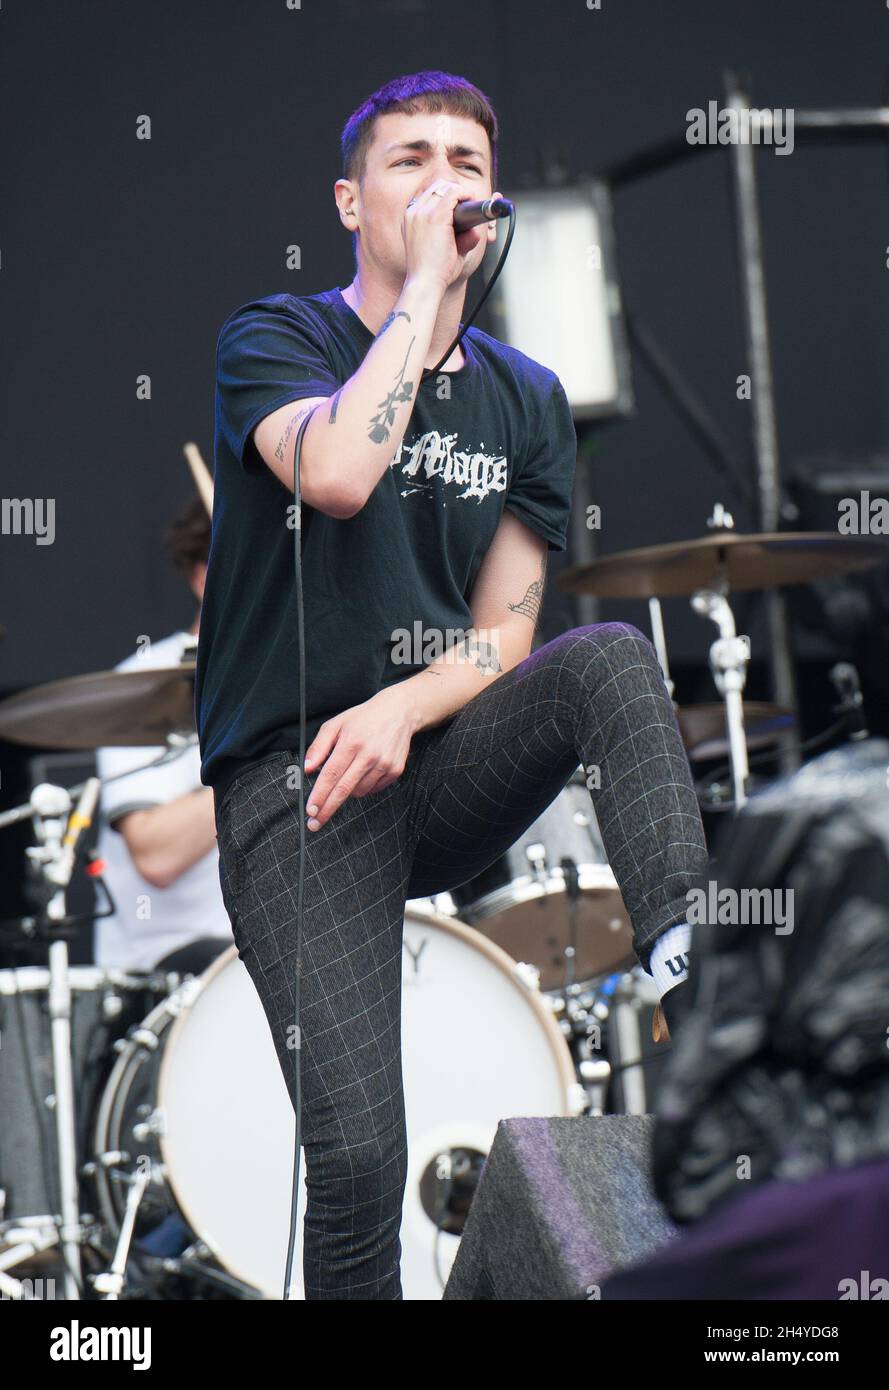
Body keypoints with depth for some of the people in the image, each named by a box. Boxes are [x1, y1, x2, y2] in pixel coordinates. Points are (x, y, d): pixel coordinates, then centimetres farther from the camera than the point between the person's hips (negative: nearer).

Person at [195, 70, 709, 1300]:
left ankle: (692, 968, -40)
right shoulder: (277, 339, -1)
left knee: (611, 657, -27)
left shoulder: (524, 400, 12)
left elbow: (503, 632, 6)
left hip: (439, 761, 4)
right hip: (293, 781, -4)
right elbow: (337, 472, -24)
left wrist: (398, 712, -14)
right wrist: (423, 284, -16)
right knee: (357, 1154, -18)